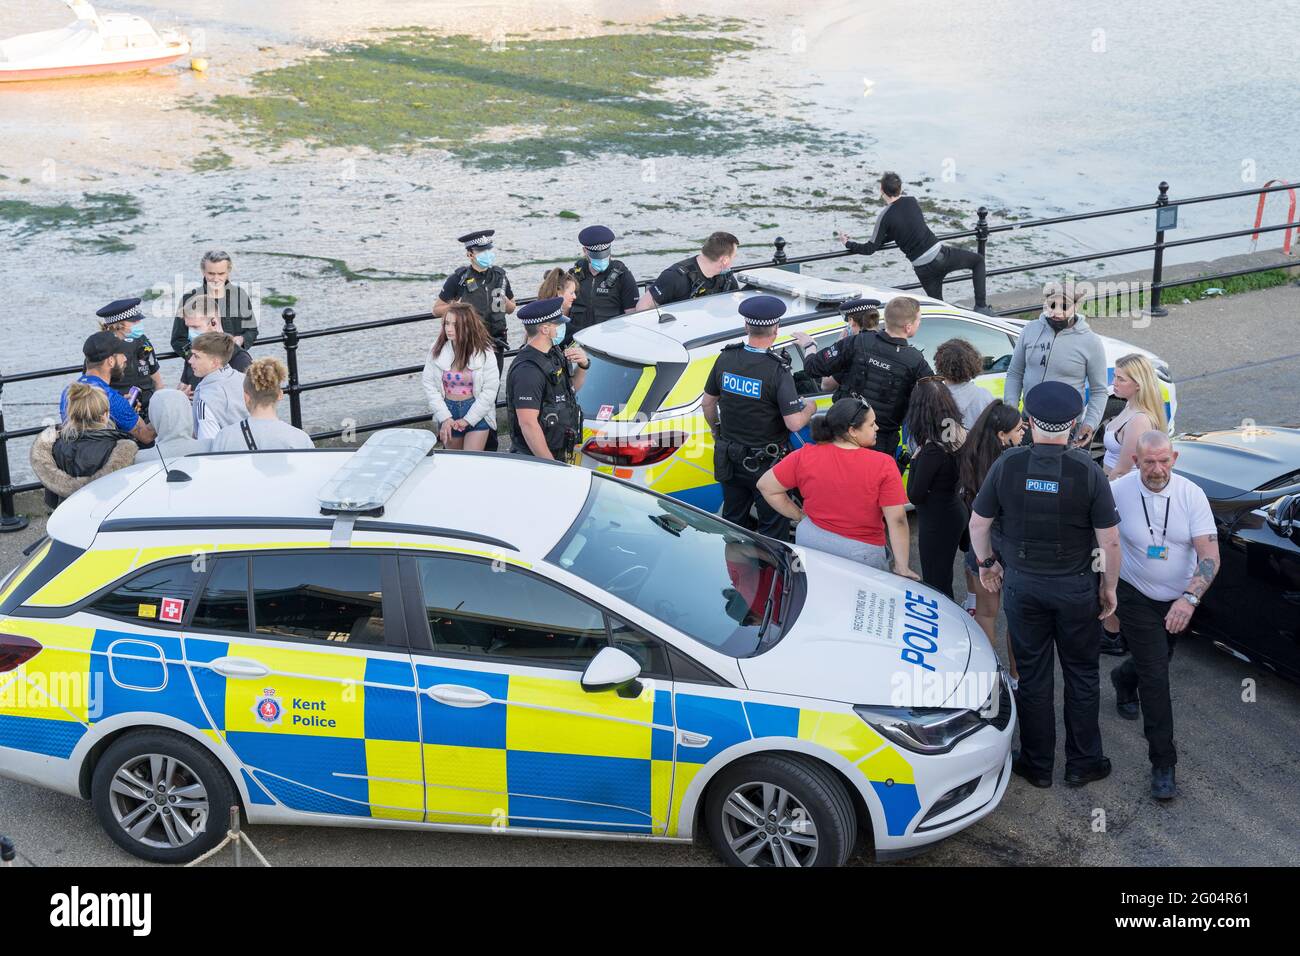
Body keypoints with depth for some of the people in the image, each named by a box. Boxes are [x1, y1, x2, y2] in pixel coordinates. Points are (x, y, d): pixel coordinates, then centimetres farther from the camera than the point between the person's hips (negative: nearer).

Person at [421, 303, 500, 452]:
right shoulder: (437, 350, -6)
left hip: (477, 412, -3)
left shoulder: (483, 352, -12)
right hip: (448, 410, 3)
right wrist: (444, 417, -11)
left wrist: (467, 420, -13)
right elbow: (429, 384, -4)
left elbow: (490, 390, -12)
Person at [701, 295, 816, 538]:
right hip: (766, 464, -5)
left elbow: (708, 402, 6)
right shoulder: (778, 371, -22)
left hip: (729, 460, 5)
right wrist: (809, 409, -1)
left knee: (732, 521, 21)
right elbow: (794, 423, -22)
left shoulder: (725, 359, -7)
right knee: (774, 527, 9)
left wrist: (716, 432, 23)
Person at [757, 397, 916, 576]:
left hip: (810, 539, 4)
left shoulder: (805, 456, -8)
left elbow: (766, 486, -1)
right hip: (861, 552, -4)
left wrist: (799, 516, 6)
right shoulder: (883, 466, -16)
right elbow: (897, 520, -17)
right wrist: (902, 568, -12)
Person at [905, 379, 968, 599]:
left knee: (936, 583, 7)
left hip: (937, 523, -9)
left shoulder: (932, 450, -28)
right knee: (944, 577, 25)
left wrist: (915, 459, -12)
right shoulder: (960, 435, -4)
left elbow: (915, 496, -20)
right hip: (957, 512, 9)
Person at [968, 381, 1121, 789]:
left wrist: (986, 563, 14)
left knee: (1033, 676, 13)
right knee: (1081, 676, 16)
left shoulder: (1007, 465, -12)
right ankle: (1083, 763, 25)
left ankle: (1037, 764, 23)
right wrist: (1109, 587, 2)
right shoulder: (1088, 471, -16)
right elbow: (1109, 541, -13)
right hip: (1076, 587, -1)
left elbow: (978, 523, -3)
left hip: (1022, 584, 1)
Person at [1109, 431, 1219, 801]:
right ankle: (1163, 763, -5)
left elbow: (1210, 555, -22)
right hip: (1137, 597, -3)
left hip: (1180, 599, 3)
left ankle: (1124, 679, 60)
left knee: (1156, 661, 24)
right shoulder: (1118, 491, -20)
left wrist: (1190, 598, -38)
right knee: (1156, 675, -11)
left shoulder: (1192, 495, -18)